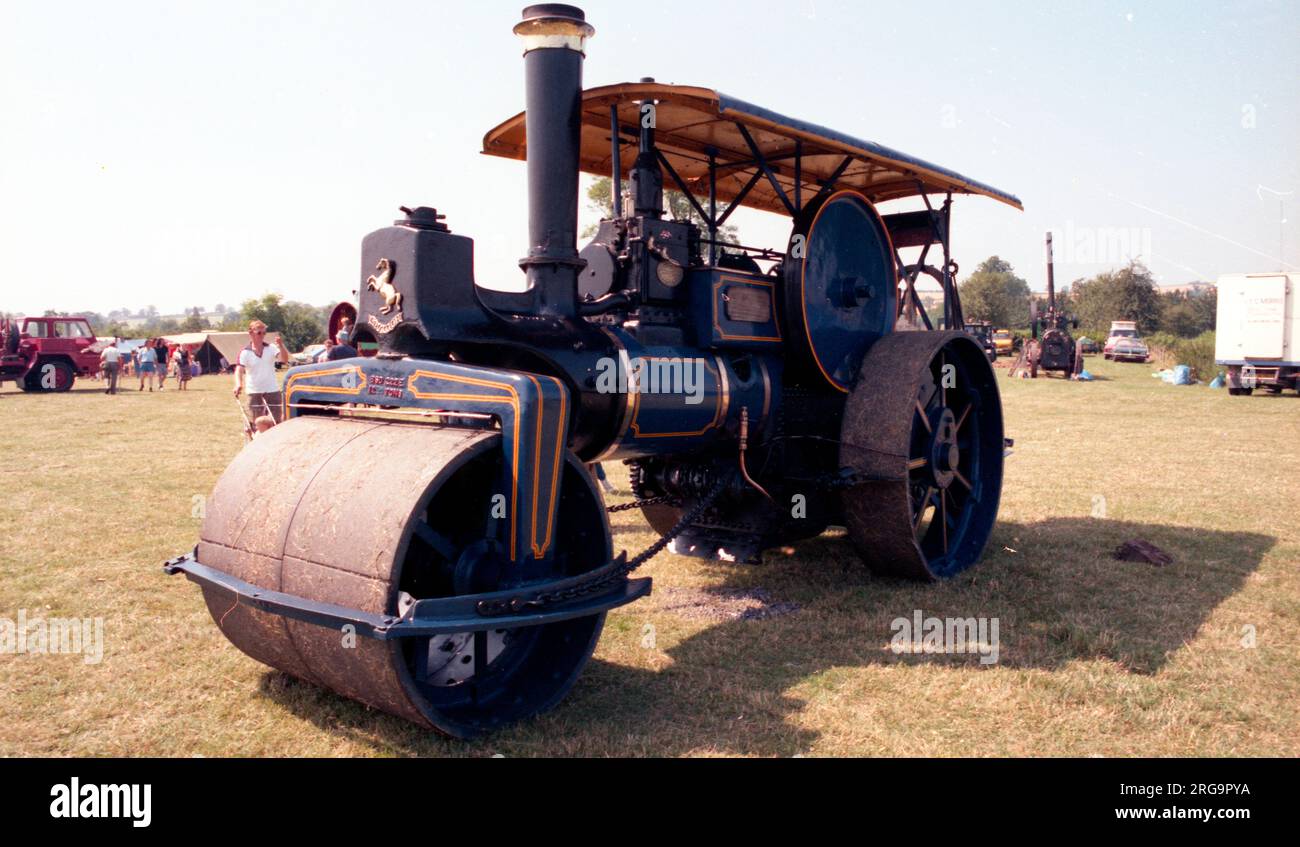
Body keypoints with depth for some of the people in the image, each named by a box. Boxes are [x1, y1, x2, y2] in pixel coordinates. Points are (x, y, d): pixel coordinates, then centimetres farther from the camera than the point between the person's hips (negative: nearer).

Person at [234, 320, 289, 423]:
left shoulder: (271, 348, 2)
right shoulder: (245, 352, -4)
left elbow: (285, 359, -11)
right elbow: (239, 370, -15)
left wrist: (280, 346, -28)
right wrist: (238, 384, -33)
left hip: (272, 391, 2)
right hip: (254, 392, -2)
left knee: (276, 422, 5)